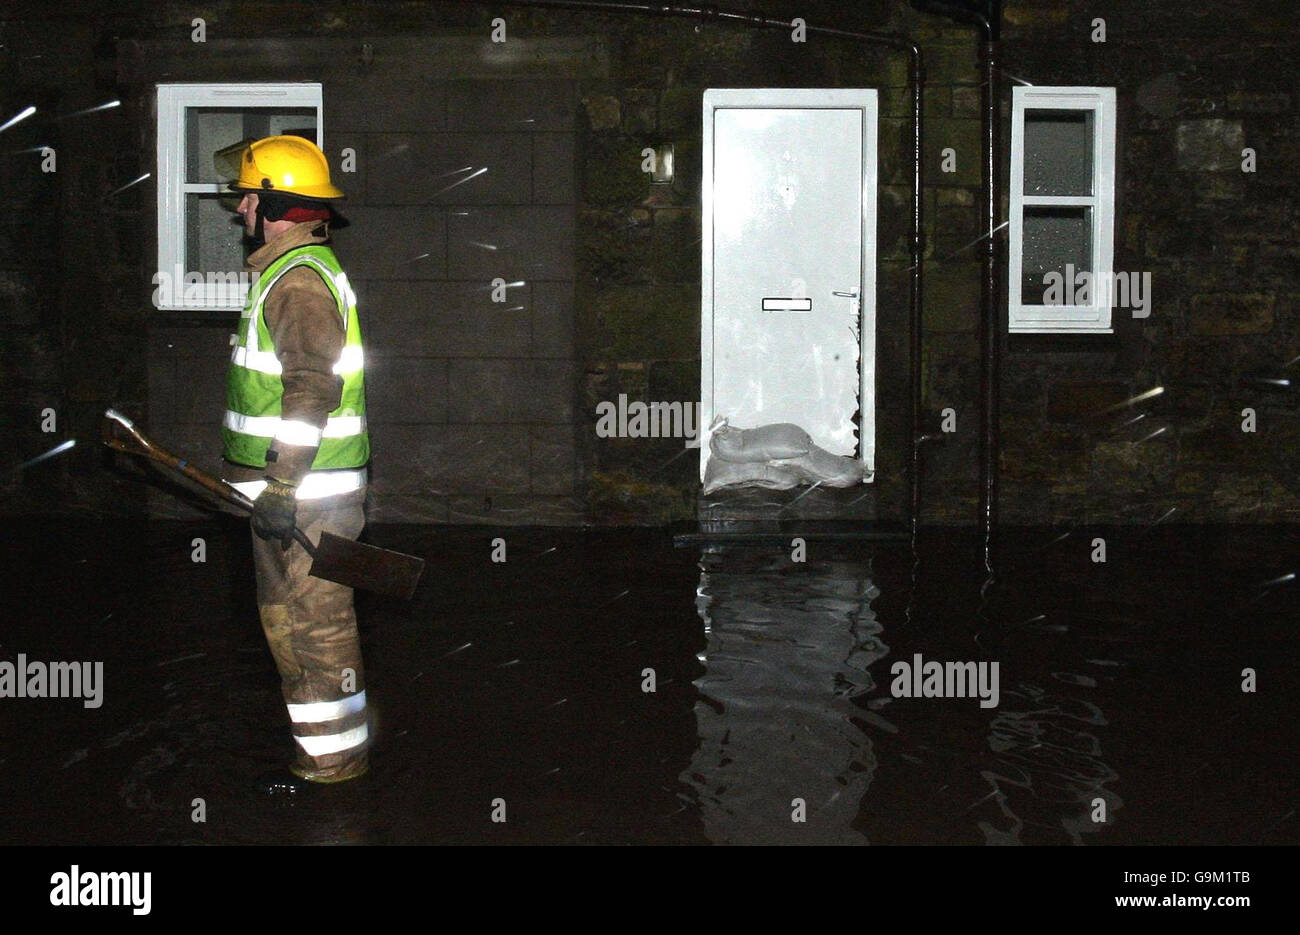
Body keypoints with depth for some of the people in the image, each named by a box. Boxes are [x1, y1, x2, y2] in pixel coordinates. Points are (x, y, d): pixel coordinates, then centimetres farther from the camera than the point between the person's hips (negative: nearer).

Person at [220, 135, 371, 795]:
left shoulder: (298, 279, -17)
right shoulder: (303, 270, 17)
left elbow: (313, 389, -25)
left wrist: (281, 487, -27)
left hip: (304, 491, -11)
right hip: (295, 485, 11)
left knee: (310, 623, -3)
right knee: (292, 617, 17)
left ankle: (332, 760, 6)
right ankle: (330, 744, 26)